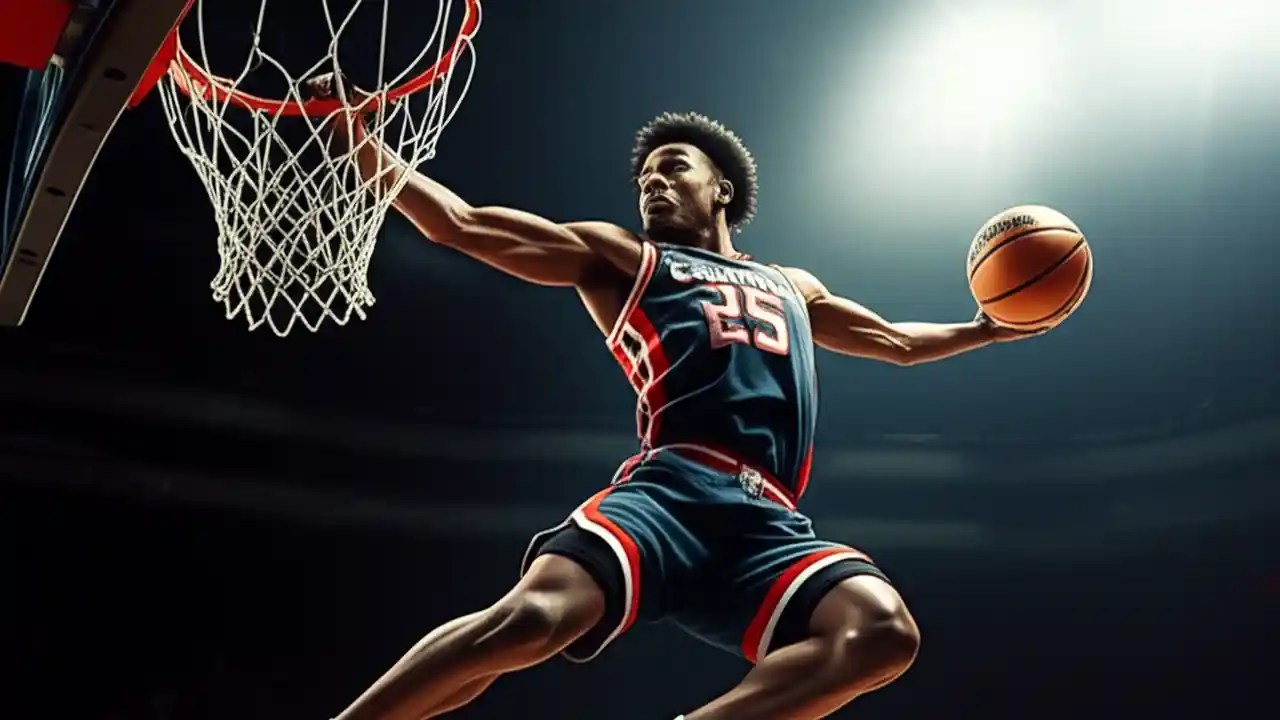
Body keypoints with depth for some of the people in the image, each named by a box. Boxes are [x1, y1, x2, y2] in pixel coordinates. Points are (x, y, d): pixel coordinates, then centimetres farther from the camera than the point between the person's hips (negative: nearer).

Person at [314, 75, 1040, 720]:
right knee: (532, 617, -31)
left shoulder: (792, 287, 36)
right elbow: (461, 224, 14)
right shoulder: (619, 257, 21)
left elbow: (896, 342, 49)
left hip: (770, 521, 4)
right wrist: (358, 138, 6)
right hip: (672, 490, -3)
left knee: (883, 632, -26)